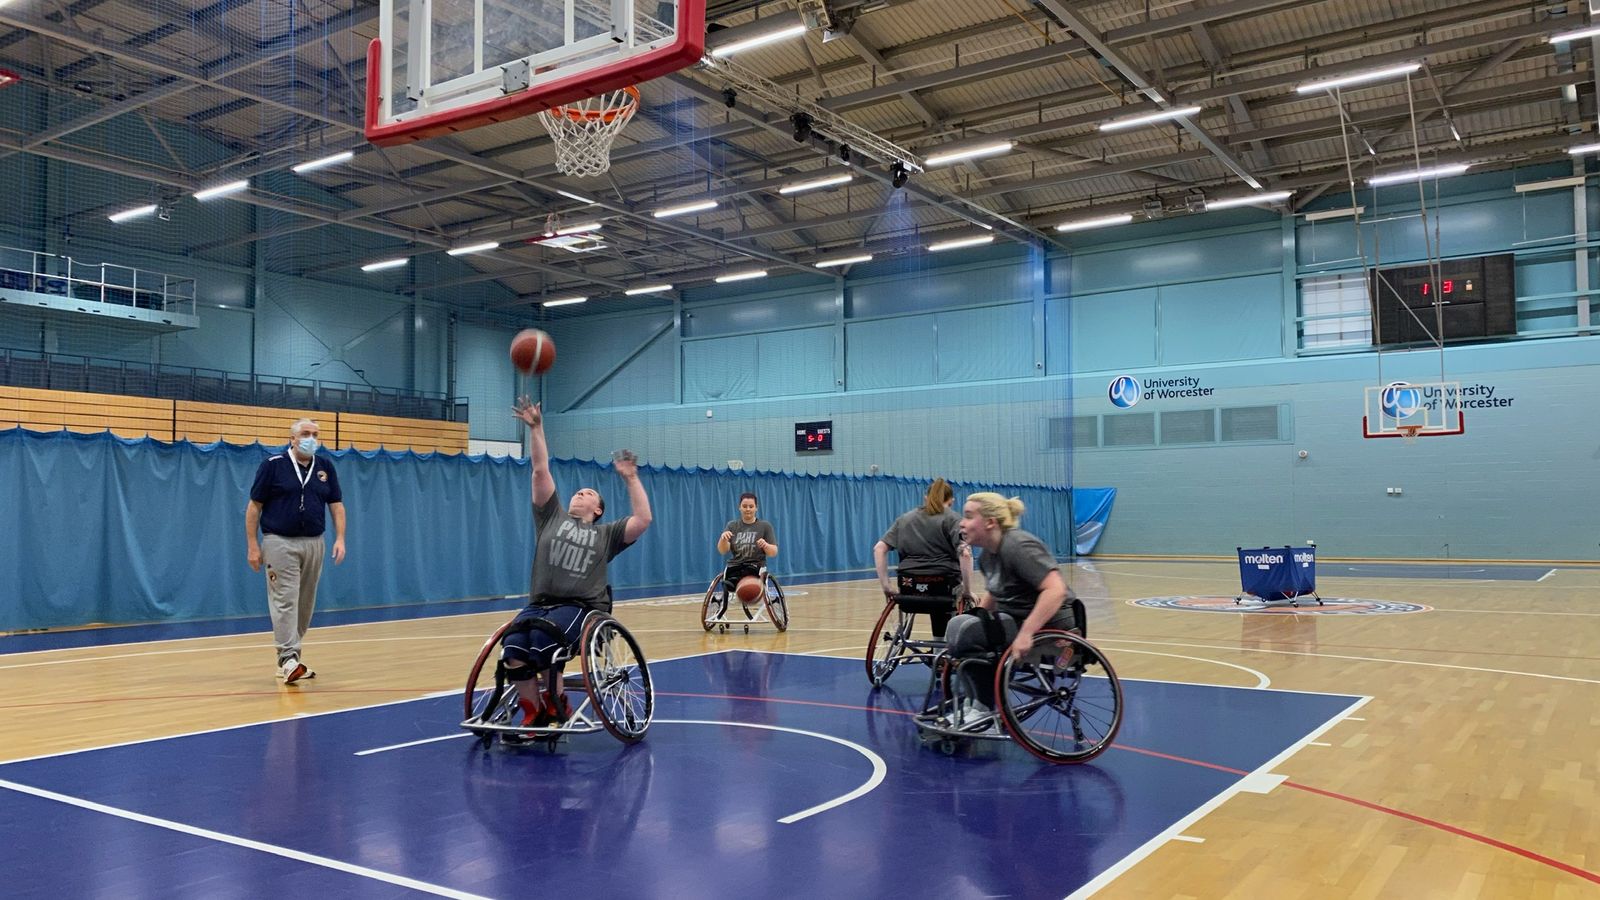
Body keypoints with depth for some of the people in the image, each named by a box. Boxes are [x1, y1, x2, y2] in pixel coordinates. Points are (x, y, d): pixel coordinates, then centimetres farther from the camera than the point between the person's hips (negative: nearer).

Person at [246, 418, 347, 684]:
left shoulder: (325, 467, 8)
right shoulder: (273, 465, -4)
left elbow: (336, 504, 9)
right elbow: (254, 506, -2)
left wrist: (340, 538, -3)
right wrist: (252, 545, -6)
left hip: (314, 543, 5)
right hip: (280, 542, -5)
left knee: (305, 604, 9)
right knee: (285, 601, -11)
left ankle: (289, 656, 21)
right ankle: (288, 660, -14)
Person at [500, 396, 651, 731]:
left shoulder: (605, 534, 16)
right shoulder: (552, 518, 20)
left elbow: (643, 519, 0)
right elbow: (541, 471, 14)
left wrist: (631, 478, -2)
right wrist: (535, 429, 7)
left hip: (582, 607, -2)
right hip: (540, 604, 2)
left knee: (542, 639, -32)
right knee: (512, 646, -28)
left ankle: (556, 707, -11)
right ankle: (533, 715, -13)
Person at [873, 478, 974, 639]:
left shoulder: (905, 519, 16)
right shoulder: (952, 519, 5)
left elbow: (879, 548, 6)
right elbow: (964, 553, -13)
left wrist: (885, 585, 5)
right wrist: (966, 589, -10)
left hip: (910, 586, 3)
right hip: (944, 584, -3)